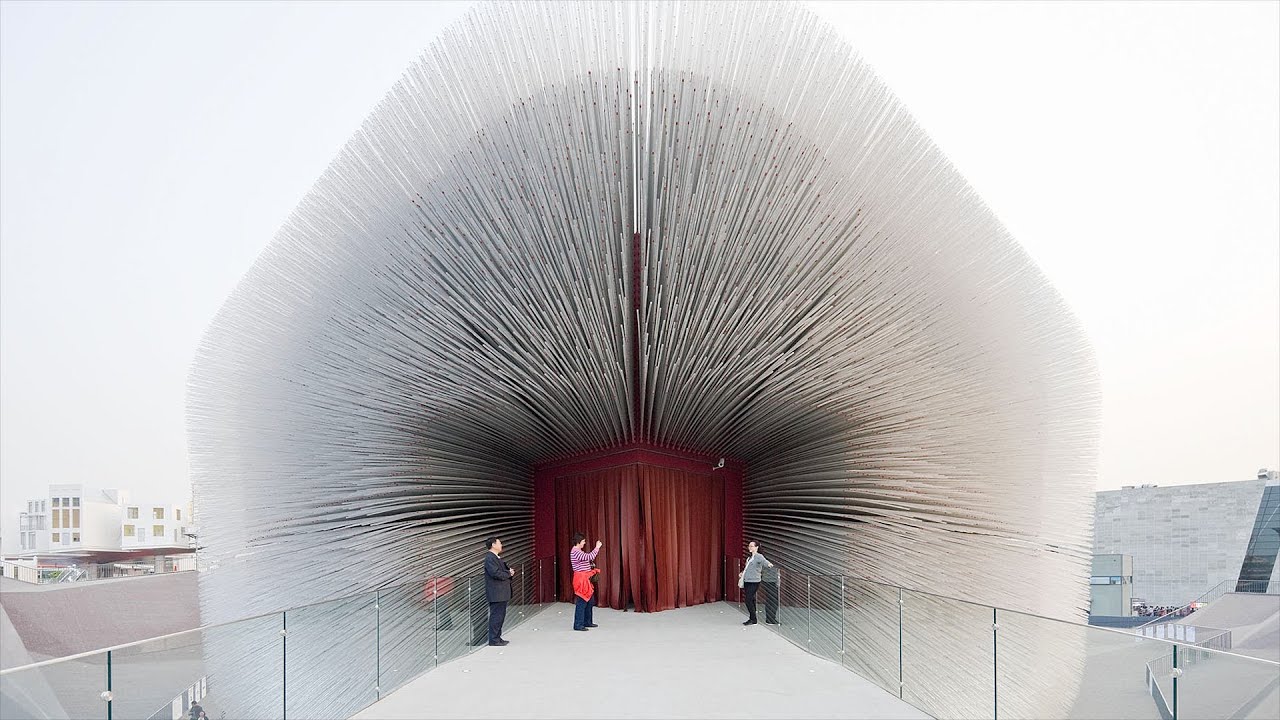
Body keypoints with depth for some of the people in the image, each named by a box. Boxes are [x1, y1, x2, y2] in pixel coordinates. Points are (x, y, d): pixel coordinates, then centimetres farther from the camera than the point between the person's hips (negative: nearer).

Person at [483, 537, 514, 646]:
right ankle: (493, 640, 0)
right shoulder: (490, 558, -16)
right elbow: (496, 573, -25)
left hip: (502, 593, 10)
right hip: (496, 593, -10)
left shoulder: (497, 557, 16)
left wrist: (509, 571, 0)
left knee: (500, 615, 15)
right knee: (496, 616, -5)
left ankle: (497, 638, 23)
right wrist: (509, 574, -12)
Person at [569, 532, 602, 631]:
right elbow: (590, 557, -26)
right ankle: (578, 625, 1)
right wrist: (597, 547, -17)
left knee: (590, 601, 17)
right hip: (581, 580, -10)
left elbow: (589, 558, 22)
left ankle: (587, 622, 27)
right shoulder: (575, 552, -19)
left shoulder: (578, 551, 13)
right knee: (581, 602, -5)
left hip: (585, 579, 10)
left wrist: (597, 548, 12)